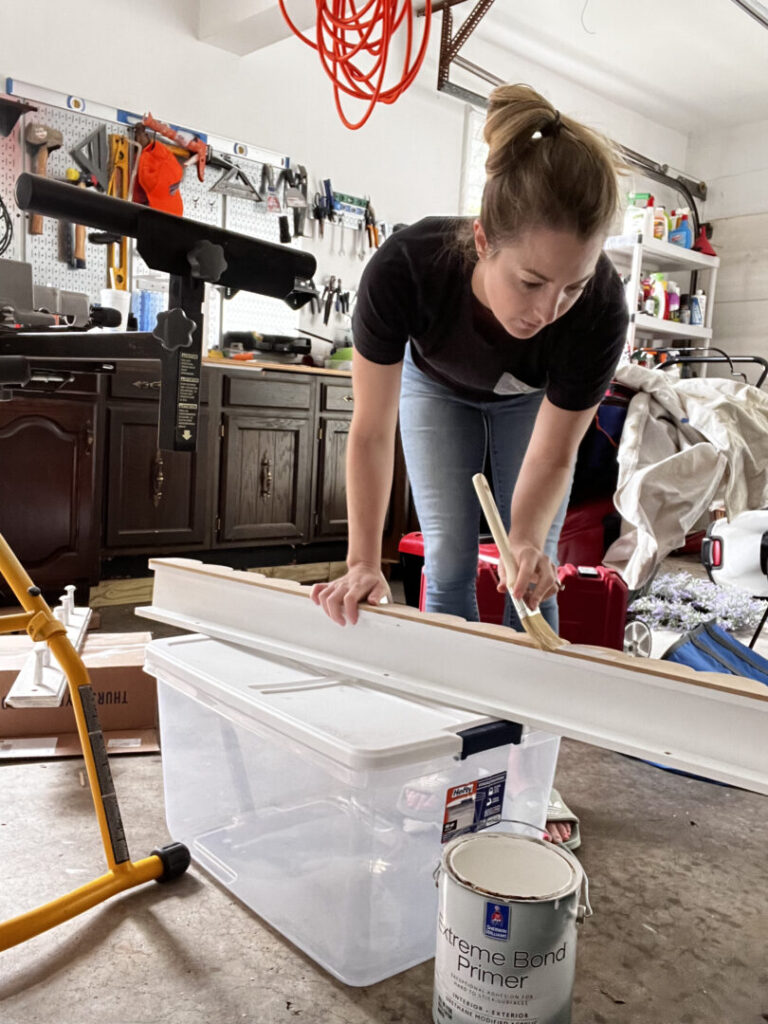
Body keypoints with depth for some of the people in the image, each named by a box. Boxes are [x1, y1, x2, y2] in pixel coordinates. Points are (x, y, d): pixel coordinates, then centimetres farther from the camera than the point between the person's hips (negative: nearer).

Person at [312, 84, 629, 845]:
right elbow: (371, 429, -31)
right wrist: (363, 564, -35)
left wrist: (528, 541, -42)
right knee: (450, 560, -5)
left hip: (530, 403, 0)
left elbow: (552, 450, -25)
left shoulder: (600, 308, -40)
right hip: (437, 389, 0)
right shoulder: (405, 268, -42)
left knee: (534, 570, -4)